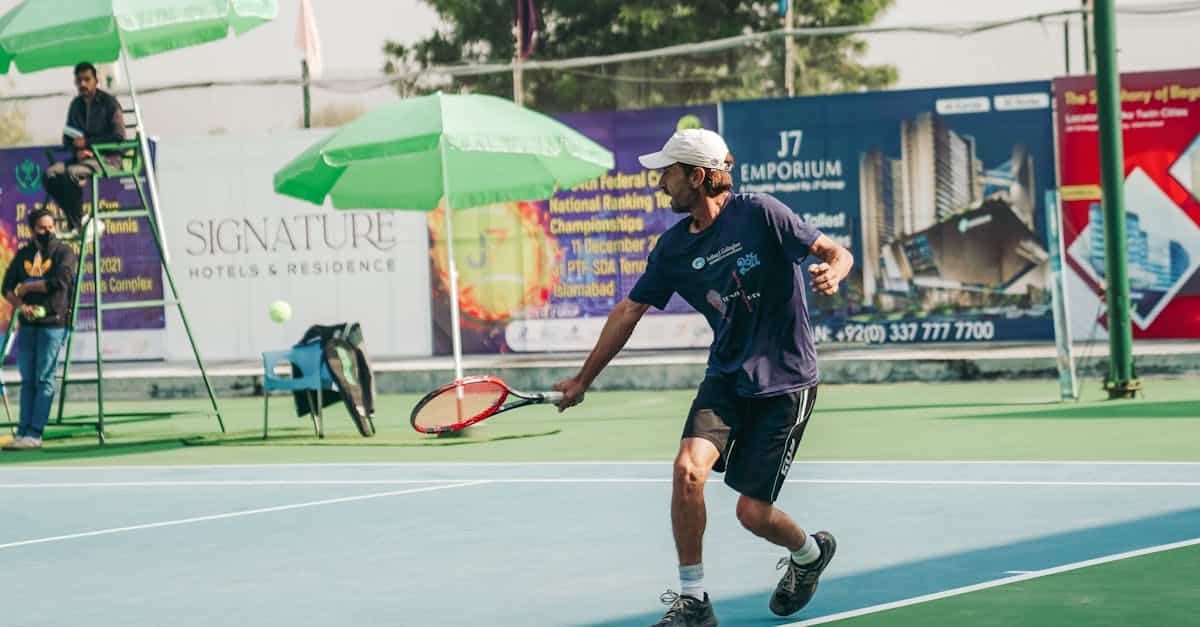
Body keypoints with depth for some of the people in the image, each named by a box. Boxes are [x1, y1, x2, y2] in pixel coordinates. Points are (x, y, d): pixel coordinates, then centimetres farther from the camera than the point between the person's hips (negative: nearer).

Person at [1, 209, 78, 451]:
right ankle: (23, 432, 5)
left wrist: (27, 287, -6)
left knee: (44, 380, -7)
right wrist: (21, 305, -9)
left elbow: (60, 282, -16)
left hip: (53, 324, -5)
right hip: (27, 324, 5)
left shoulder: (63, 252, -1)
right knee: (27, 381, 5)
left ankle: (34, 434, -9)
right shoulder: (23, 254, 14)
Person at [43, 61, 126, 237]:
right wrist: (77, 150, -8)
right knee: (50, 174, -21)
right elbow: (67, 137, 16)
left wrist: (87, 142, -13)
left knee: (72, 173, -35)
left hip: (107, 158, -6)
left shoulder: (108, 102, -5)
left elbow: (119, 137, -11)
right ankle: (74, 218, -14)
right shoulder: (76, 105, 14)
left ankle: (76, 225, -23)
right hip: (82, 157, 6)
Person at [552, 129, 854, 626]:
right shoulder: (673, 247, 0)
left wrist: (831, 273, -34)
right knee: (689, 468, -21)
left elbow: (836, 253, -10)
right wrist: (583, 379, 16)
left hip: (785, 379, -4)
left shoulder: (759, 214, -14)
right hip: (727, 375, 4)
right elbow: (629, 311, 10)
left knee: (753, 512, -3)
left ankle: (809, 552, 32)